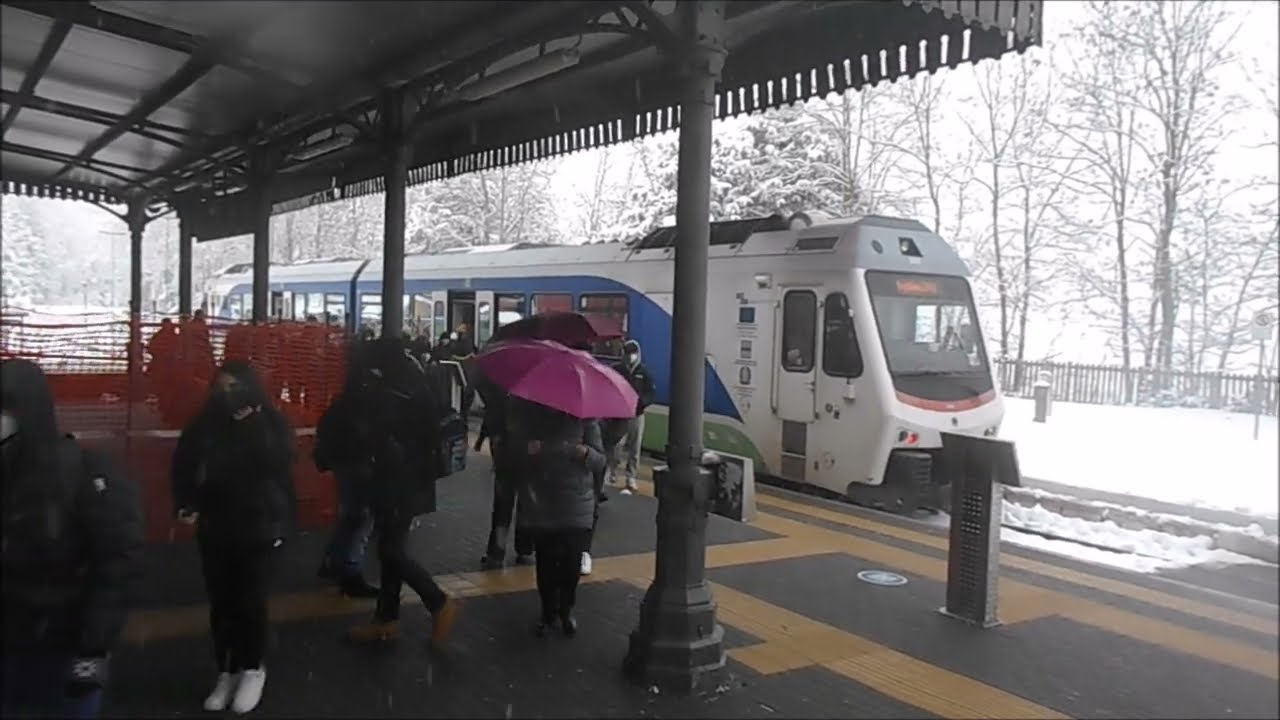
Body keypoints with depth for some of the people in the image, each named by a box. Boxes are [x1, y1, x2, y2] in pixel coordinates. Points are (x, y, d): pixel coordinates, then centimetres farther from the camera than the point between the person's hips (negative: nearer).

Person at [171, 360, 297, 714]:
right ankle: (226, 671, 25)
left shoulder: (272, 424, -8)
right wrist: (186, 503, -8)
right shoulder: (208, 424, -2)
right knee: (221, 603, 11)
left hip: (257, 529, -3)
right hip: (215, 529, 3)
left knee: (250, 601, 6)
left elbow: (276, 463, -23)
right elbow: (184, 464, 4)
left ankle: (253, 669, 24)